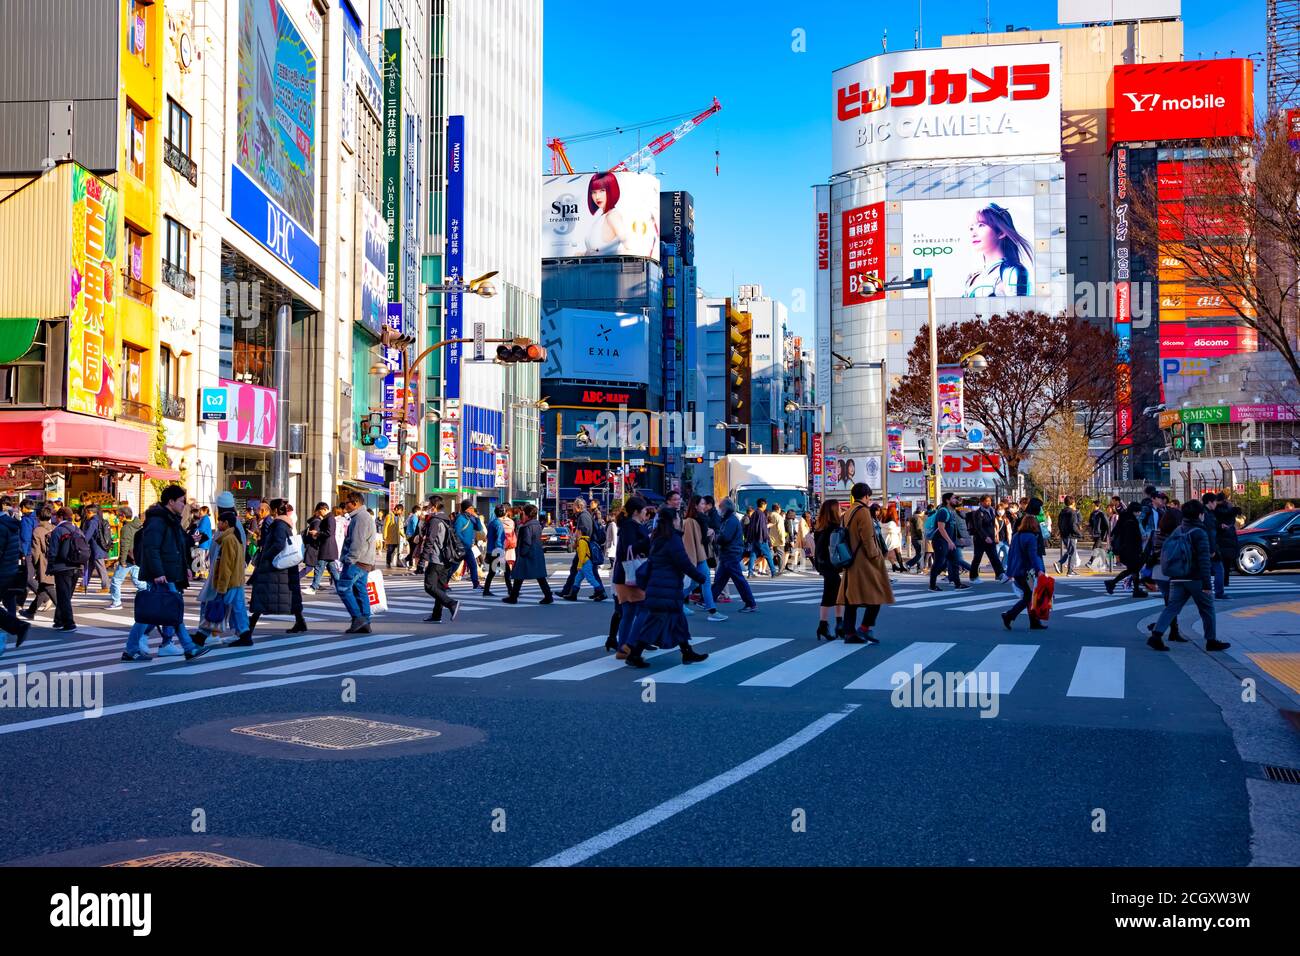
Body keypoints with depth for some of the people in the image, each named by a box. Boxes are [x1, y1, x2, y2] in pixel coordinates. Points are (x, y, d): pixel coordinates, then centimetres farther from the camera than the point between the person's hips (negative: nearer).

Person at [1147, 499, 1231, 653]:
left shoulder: (1177, 532, 9)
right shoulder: (1199, 533, -12)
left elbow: (1166, 552, 15)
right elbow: (1204, 560, -16)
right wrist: (1207, 583, -16)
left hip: (1177, 578, 6)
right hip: (1195, 579, -6)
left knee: (1172, 607, 2)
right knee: (1207, 609, 10)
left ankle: (1156, 634, -14)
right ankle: (1212, 641, 18)